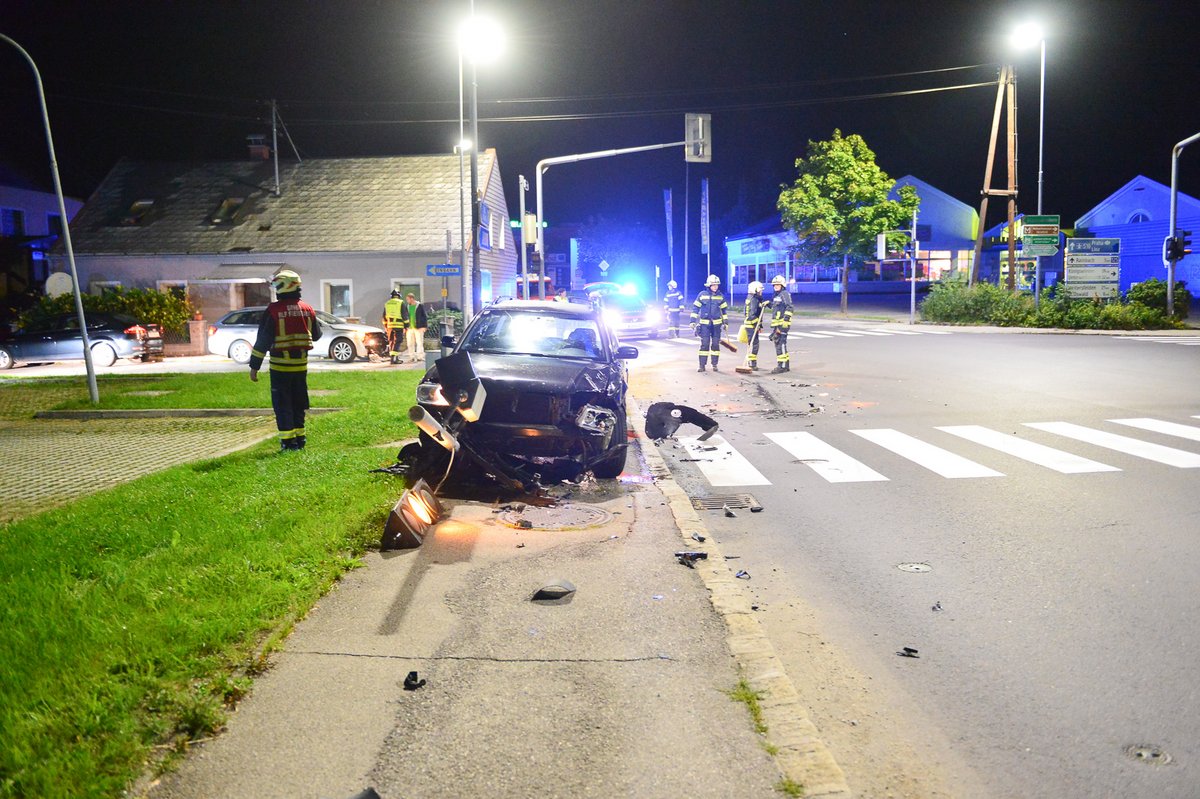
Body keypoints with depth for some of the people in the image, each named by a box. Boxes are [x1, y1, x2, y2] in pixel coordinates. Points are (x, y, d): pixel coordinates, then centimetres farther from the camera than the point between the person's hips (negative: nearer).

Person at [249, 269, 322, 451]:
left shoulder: (273, 310, -11)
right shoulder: (307, 309, 2)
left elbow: (263, 340, -11)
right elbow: (316, 334, 14)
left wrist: (254, 366, -6)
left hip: (280, 364, -4)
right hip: (301, 364, 4)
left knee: (282, 404, 3)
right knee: (298, 404, 16)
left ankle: (288, 442, 1)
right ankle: (299, 439, 19)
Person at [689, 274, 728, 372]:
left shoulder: (720, 296, 5)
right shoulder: (702, 295, -2)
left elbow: (724, 310, 13)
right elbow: (695, 308, 1)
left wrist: (725, 323, 10)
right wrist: (693, 322, -4)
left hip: (716, 324, 2)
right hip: (704, 323, -2)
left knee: (715, 344, 4)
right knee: (704, 344, -5)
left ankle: (714, 365, 12)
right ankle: (702, 365, 0)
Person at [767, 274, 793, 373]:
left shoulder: (785, 294, -9)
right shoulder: (776, 295, 20)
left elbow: (789, 308, -18)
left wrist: (786, 319, -23)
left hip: (783, 323, -10)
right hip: (776, 323, 10)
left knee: (781, 344, -11)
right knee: (778, 343, 13)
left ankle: (782, 366, -10)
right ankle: (786, 365, 20)